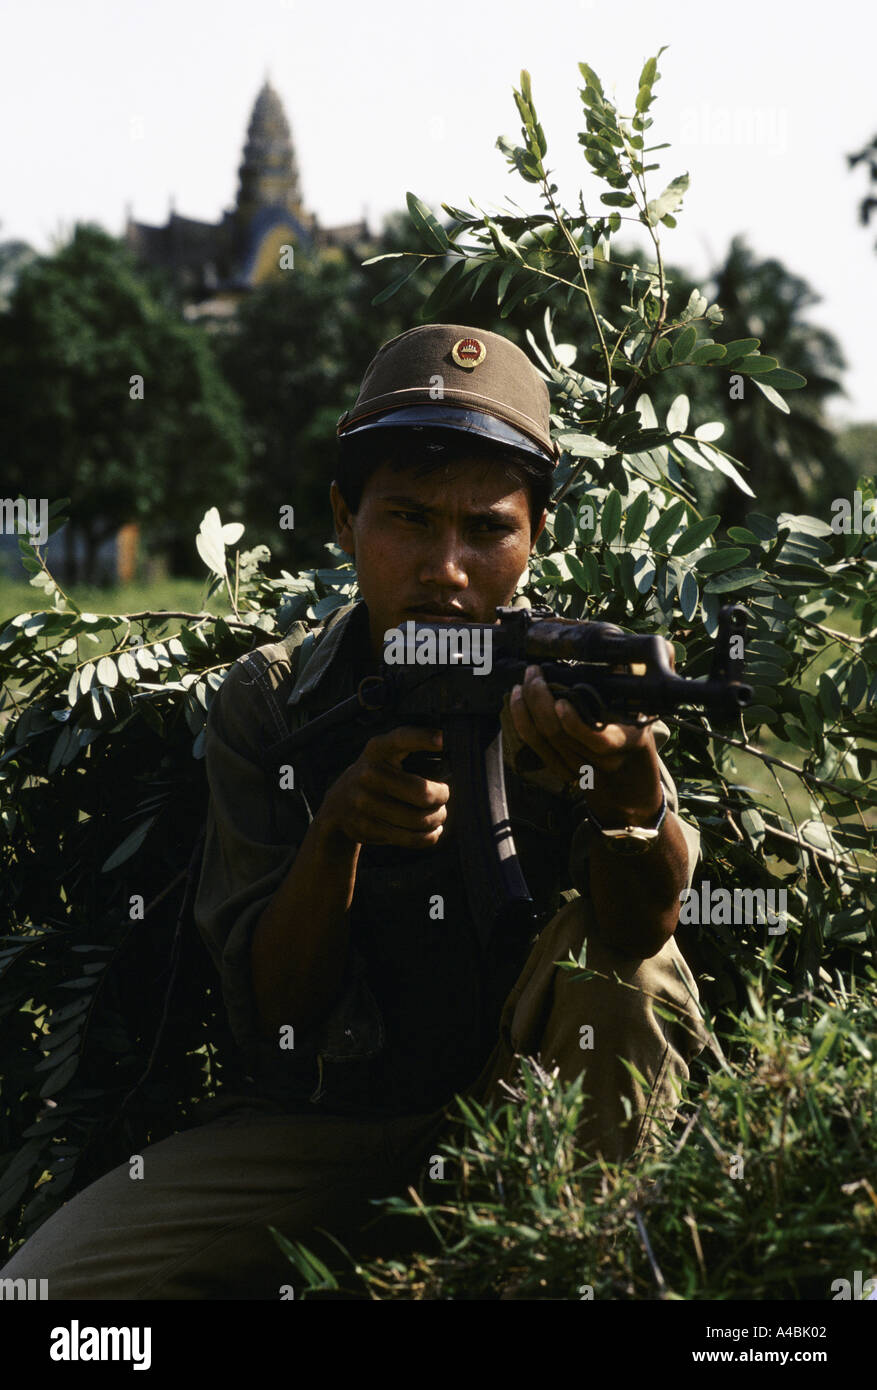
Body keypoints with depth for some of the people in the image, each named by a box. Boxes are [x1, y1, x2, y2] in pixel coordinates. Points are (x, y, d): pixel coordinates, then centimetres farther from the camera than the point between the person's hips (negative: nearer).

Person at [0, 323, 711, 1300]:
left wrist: (628, 786, -51)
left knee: (623, 955, -29)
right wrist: (336, 829, -30)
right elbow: (273, 1020, -11)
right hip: (324, 1122, 1)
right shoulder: (269, 704, -5)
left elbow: (641, 930, -28)